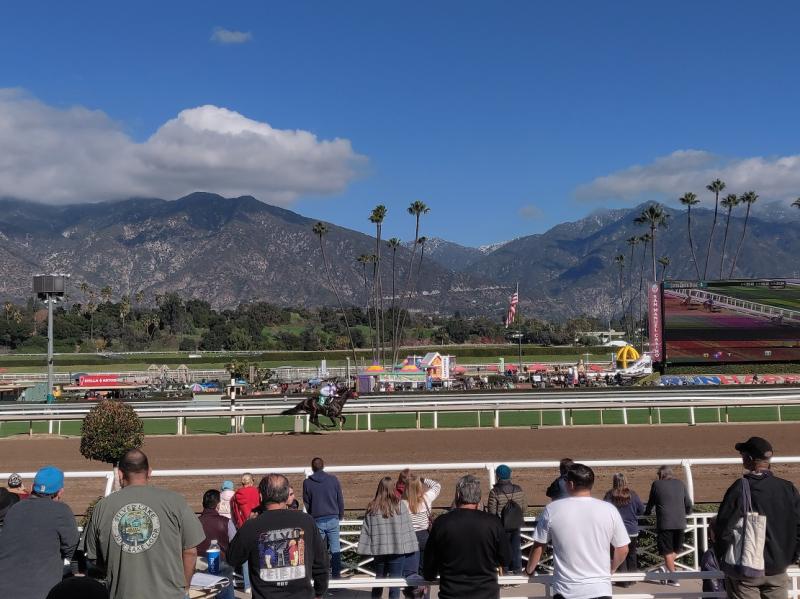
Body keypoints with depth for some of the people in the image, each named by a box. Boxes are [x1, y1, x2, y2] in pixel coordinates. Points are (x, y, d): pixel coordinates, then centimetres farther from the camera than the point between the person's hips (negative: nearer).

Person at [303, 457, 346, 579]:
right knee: (335, 549, 5)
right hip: (333, 519, 0)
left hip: (317, 520, 0)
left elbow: (306, 503, 6)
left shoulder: (307, 482, -3)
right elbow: (340, 499, 4)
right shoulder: (333, 479, -2)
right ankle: (336, 574, 6)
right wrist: (341, 515, 18)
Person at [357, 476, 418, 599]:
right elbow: (407, 528, -6)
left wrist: (366, 549, 7)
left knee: (379, 580, 19)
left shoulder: (372, 507, -3)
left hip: (378, 550, 3)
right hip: (397, 549, -3)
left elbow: (365, 530, 0)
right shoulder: (400, 506, -9)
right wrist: (409, 547, 2)